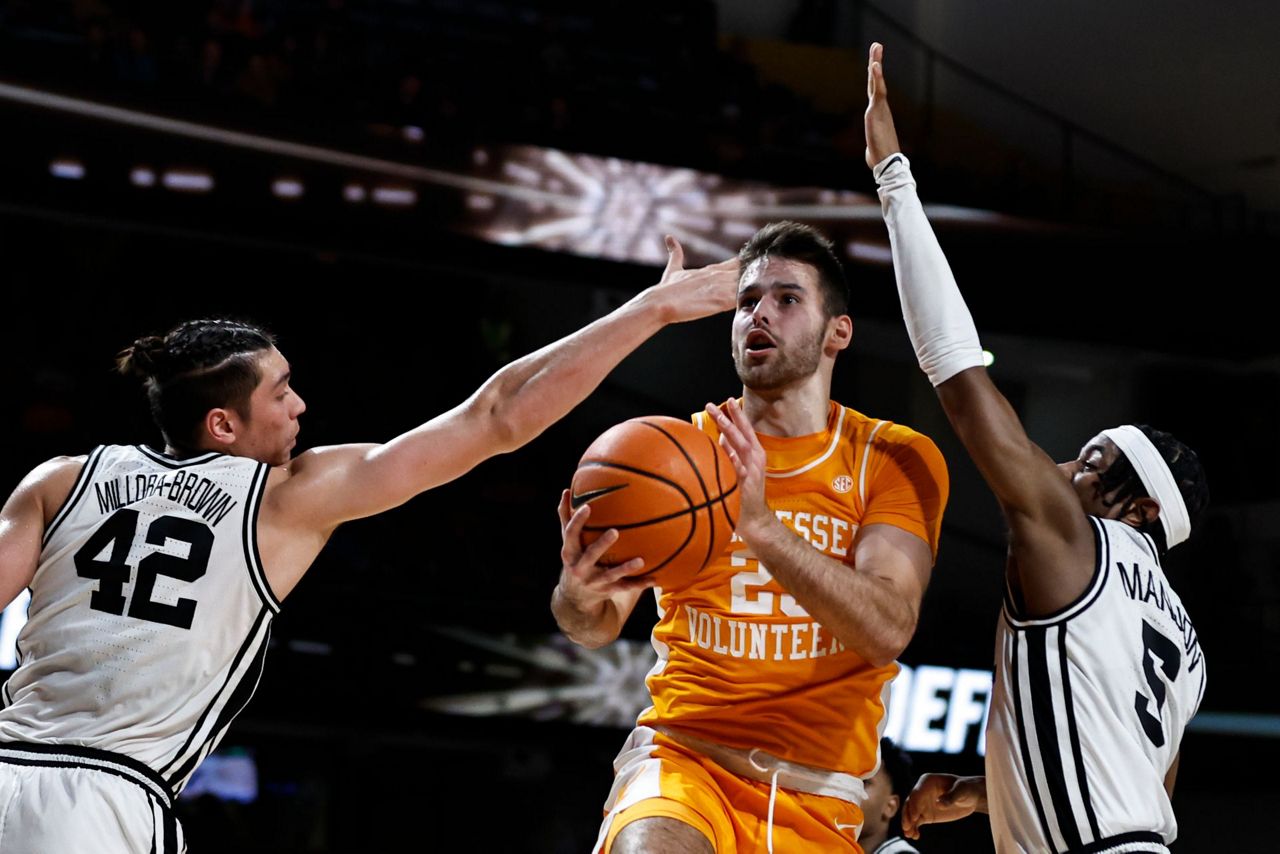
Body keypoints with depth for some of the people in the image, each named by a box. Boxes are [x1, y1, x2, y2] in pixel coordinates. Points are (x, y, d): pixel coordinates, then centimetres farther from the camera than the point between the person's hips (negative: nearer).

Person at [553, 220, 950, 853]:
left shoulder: (895, 460, 2)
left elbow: (887, 631, -15)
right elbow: (600, 628, 0)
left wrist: (761, 526, -28)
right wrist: (578, 594, -25)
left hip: (819, 797, 1)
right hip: (686, 750, -1)